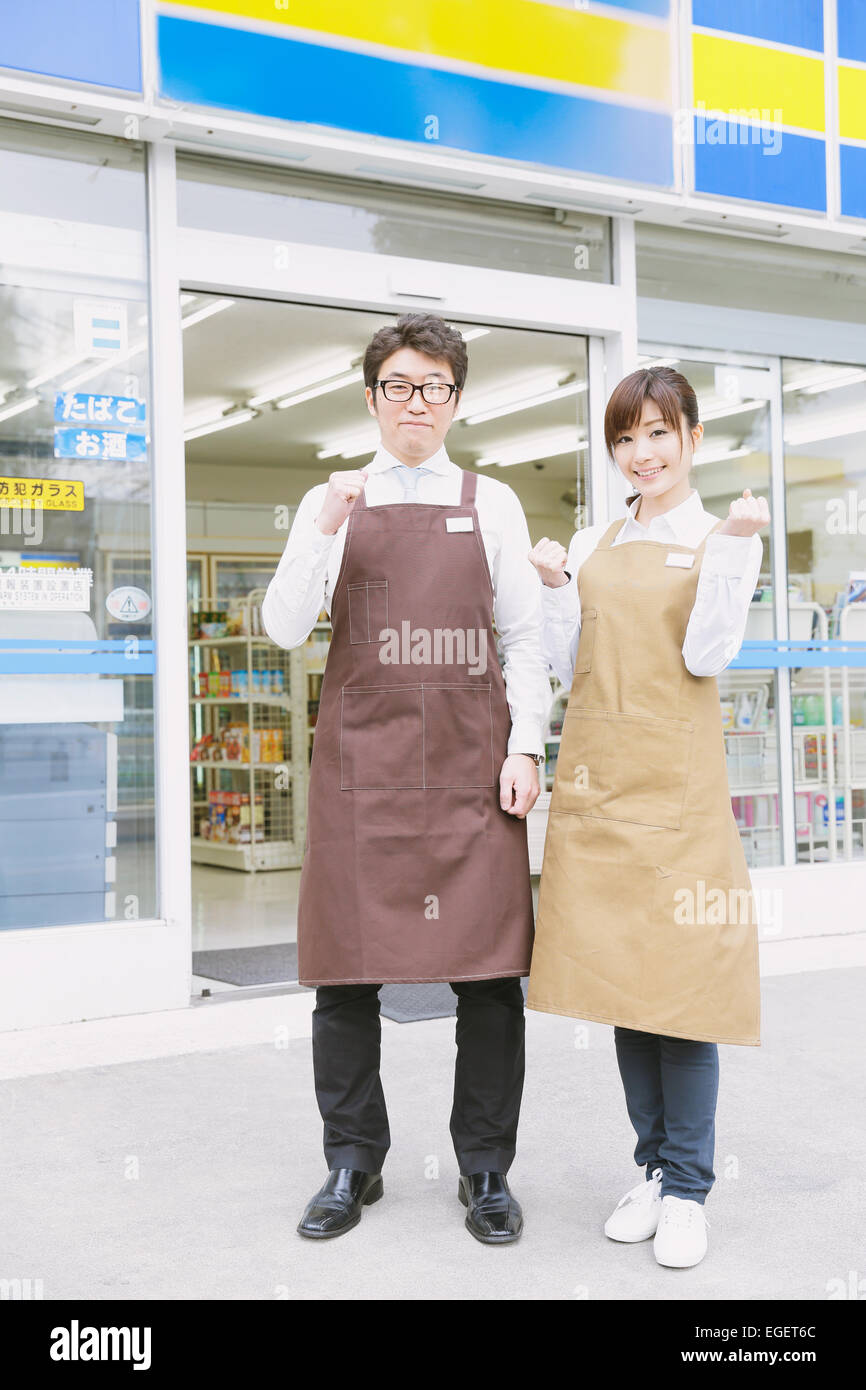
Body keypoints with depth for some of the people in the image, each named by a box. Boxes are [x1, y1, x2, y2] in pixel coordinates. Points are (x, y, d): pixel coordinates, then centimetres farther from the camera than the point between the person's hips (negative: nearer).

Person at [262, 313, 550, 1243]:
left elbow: (524, 636, 8)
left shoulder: (491, 503, 11)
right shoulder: (332, 502, 11)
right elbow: (285, 629, 2)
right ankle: (352, 1164, 20)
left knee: (488, 972, 1)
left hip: (471, 763, 0)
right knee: (346, 971, 4)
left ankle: (485, 1170, 15)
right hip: (360, 763, 0)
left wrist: (525, 747, -3)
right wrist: (324, 529, -11)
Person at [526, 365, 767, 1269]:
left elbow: (708, 654, -8)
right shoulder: (593, 545, 15)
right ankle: (653, 1167, 21)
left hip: (676, 781, -4)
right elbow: (571, 668, 13)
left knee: (678, 975, -5)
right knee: (617, 974, 8)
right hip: (595, 779, 4)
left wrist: (734, 543, -13)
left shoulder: (720, 538, 5)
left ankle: (687, 1188, 6)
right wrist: (553, 586, 1)